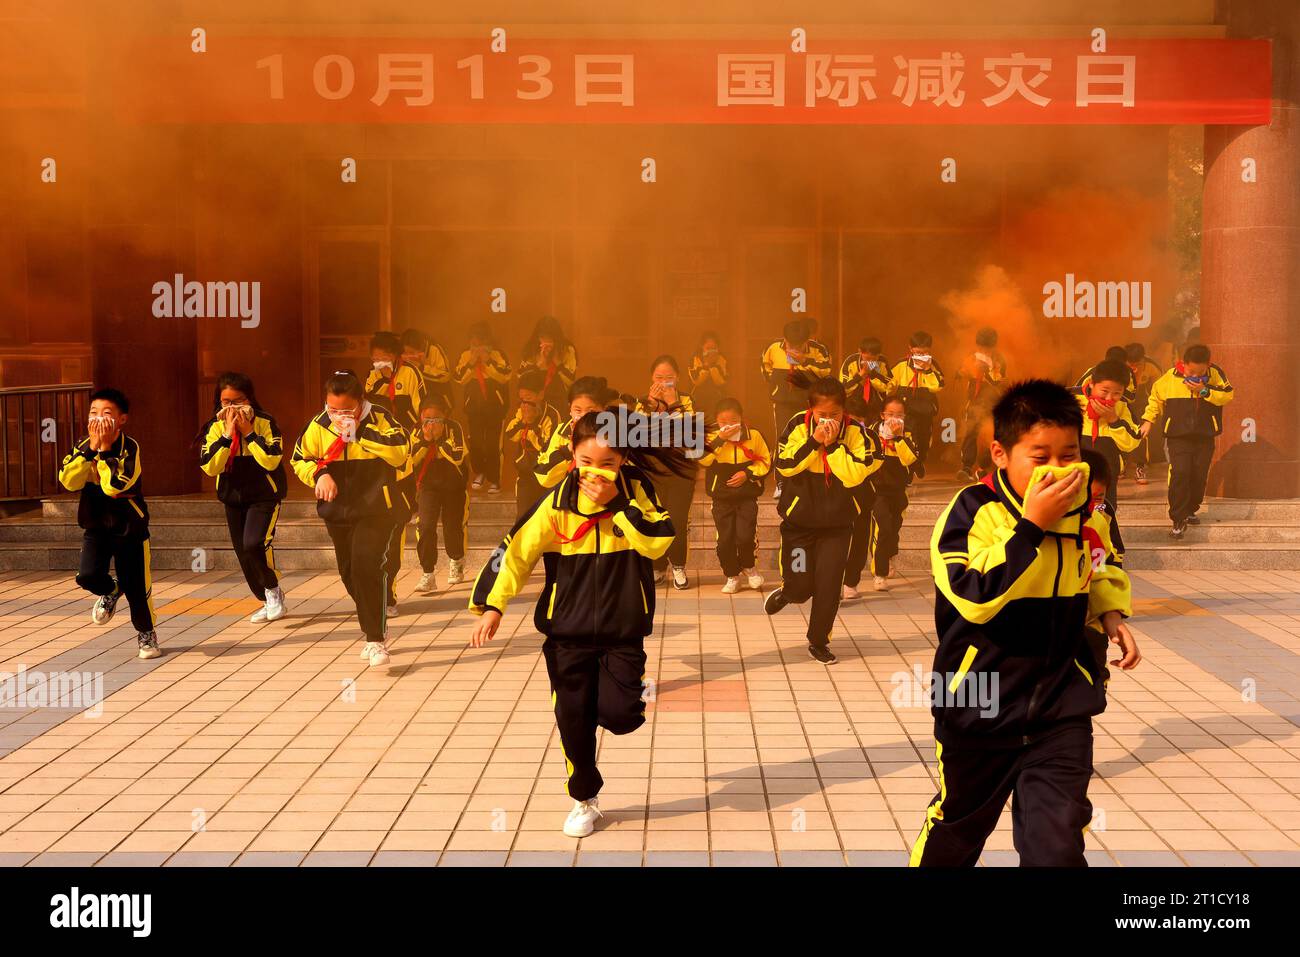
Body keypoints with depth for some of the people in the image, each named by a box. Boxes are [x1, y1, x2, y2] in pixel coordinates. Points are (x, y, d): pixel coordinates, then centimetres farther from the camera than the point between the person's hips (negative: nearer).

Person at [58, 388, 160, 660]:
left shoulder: (129, 447, -16)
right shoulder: (82, 446, -2)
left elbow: (114, 485, -29)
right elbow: (69, 481, -18)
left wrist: (105, 448, -25)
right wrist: (91, 448, -22)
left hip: (129, 527, -3)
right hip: (96, 526, 3)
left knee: (136, 586, 1)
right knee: (88, 576, -17)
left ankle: (146, 633, 28)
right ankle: (110, 591, 20)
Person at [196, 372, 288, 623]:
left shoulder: (265, 423, -12)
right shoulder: (215, 427, -3)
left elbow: (271, 461, -23)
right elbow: (210, 467, -14)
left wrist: (248, 432, -23)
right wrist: (227, 434, -21)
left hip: (264, 496, -5)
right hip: (233, 498, 5)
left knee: (254, 544, -25)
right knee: (243, 554, 9)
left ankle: (273, 589, 2)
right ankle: (269, 603, 28)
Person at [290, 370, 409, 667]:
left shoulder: (379, 418, -10)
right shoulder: (319, 425, -2)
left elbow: (401, 452, -22)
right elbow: (300, 459, 7)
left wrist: (360, 432, -26)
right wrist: (318, 474, -13)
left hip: (376, 509, -5)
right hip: (337, 512, 5)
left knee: (367, 569, -20)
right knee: (350, 575, 14)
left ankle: (376, 640, -11)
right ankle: (375, 629, 35)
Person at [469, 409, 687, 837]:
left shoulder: (637, 493, -6)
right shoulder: (557, 502, -7)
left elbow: (657, 542, -20)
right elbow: (516, 550, -5)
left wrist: (617, 502, -25)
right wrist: (492, 604, -12)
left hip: (623, 630, -1)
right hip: (568, 631, 1)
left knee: (618, 714, -14)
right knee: (574, 720, 6)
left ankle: (630, 691, 23)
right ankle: (585, 800, 27)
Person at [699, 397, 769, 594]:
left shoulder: (754, 436, -3)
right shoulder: (713, 438, -3)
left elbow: (765, 461, 2)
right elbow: (702, 459, -20)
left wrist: (747, 473, -12)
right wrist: (720, 439, -26)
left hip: (747, 496, -1)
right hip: (721, 498, 1)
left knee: (745, 536, -11)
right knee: (725, 539, 4)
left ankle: (749, 567, 19)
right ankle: (732, 576, 23)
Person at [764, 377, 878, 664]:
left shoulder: (855, 432, -11)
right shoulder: (798, 426, -9)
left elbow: (854, 476, -20)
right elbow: (785, 466, -18)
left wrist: (832, 445, -26)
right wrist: (814, 442, -25)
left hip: (837, 522, 0)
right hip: (799, 519, 0)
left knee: (829, 586, -1)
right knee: (801, 587, 1)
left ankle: (819, 641, 20)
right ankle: (785, 592, 39)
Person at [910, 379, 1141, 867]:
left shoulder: (1086, 514, -1)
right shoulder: (973, 510, -17)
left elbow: (1102, 573, 20)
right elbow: (975, 596, -31)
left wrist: (1110, 613, 1)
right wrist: (1031, 524, -30)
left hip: (1062, 707, 3)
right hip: (980, 702, -3)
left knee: (1058, 842, -2)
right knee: (956, 828, 19)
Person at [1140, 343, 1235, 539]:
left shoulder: (1215, 374, -2)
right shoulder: (1171, 377, -4)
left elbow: (1227, 396, -11)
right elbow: (1156, 397, 9)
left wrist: (1204, 390, -22)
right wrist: (1148, 420, 4)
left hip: (1205, 436, 2)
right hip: (1178, 436, -2)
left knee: (1199, 476, 6)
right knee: (1179, 473, -16)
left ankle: (1189, 510, 28)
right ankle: (1179, 520, -12)